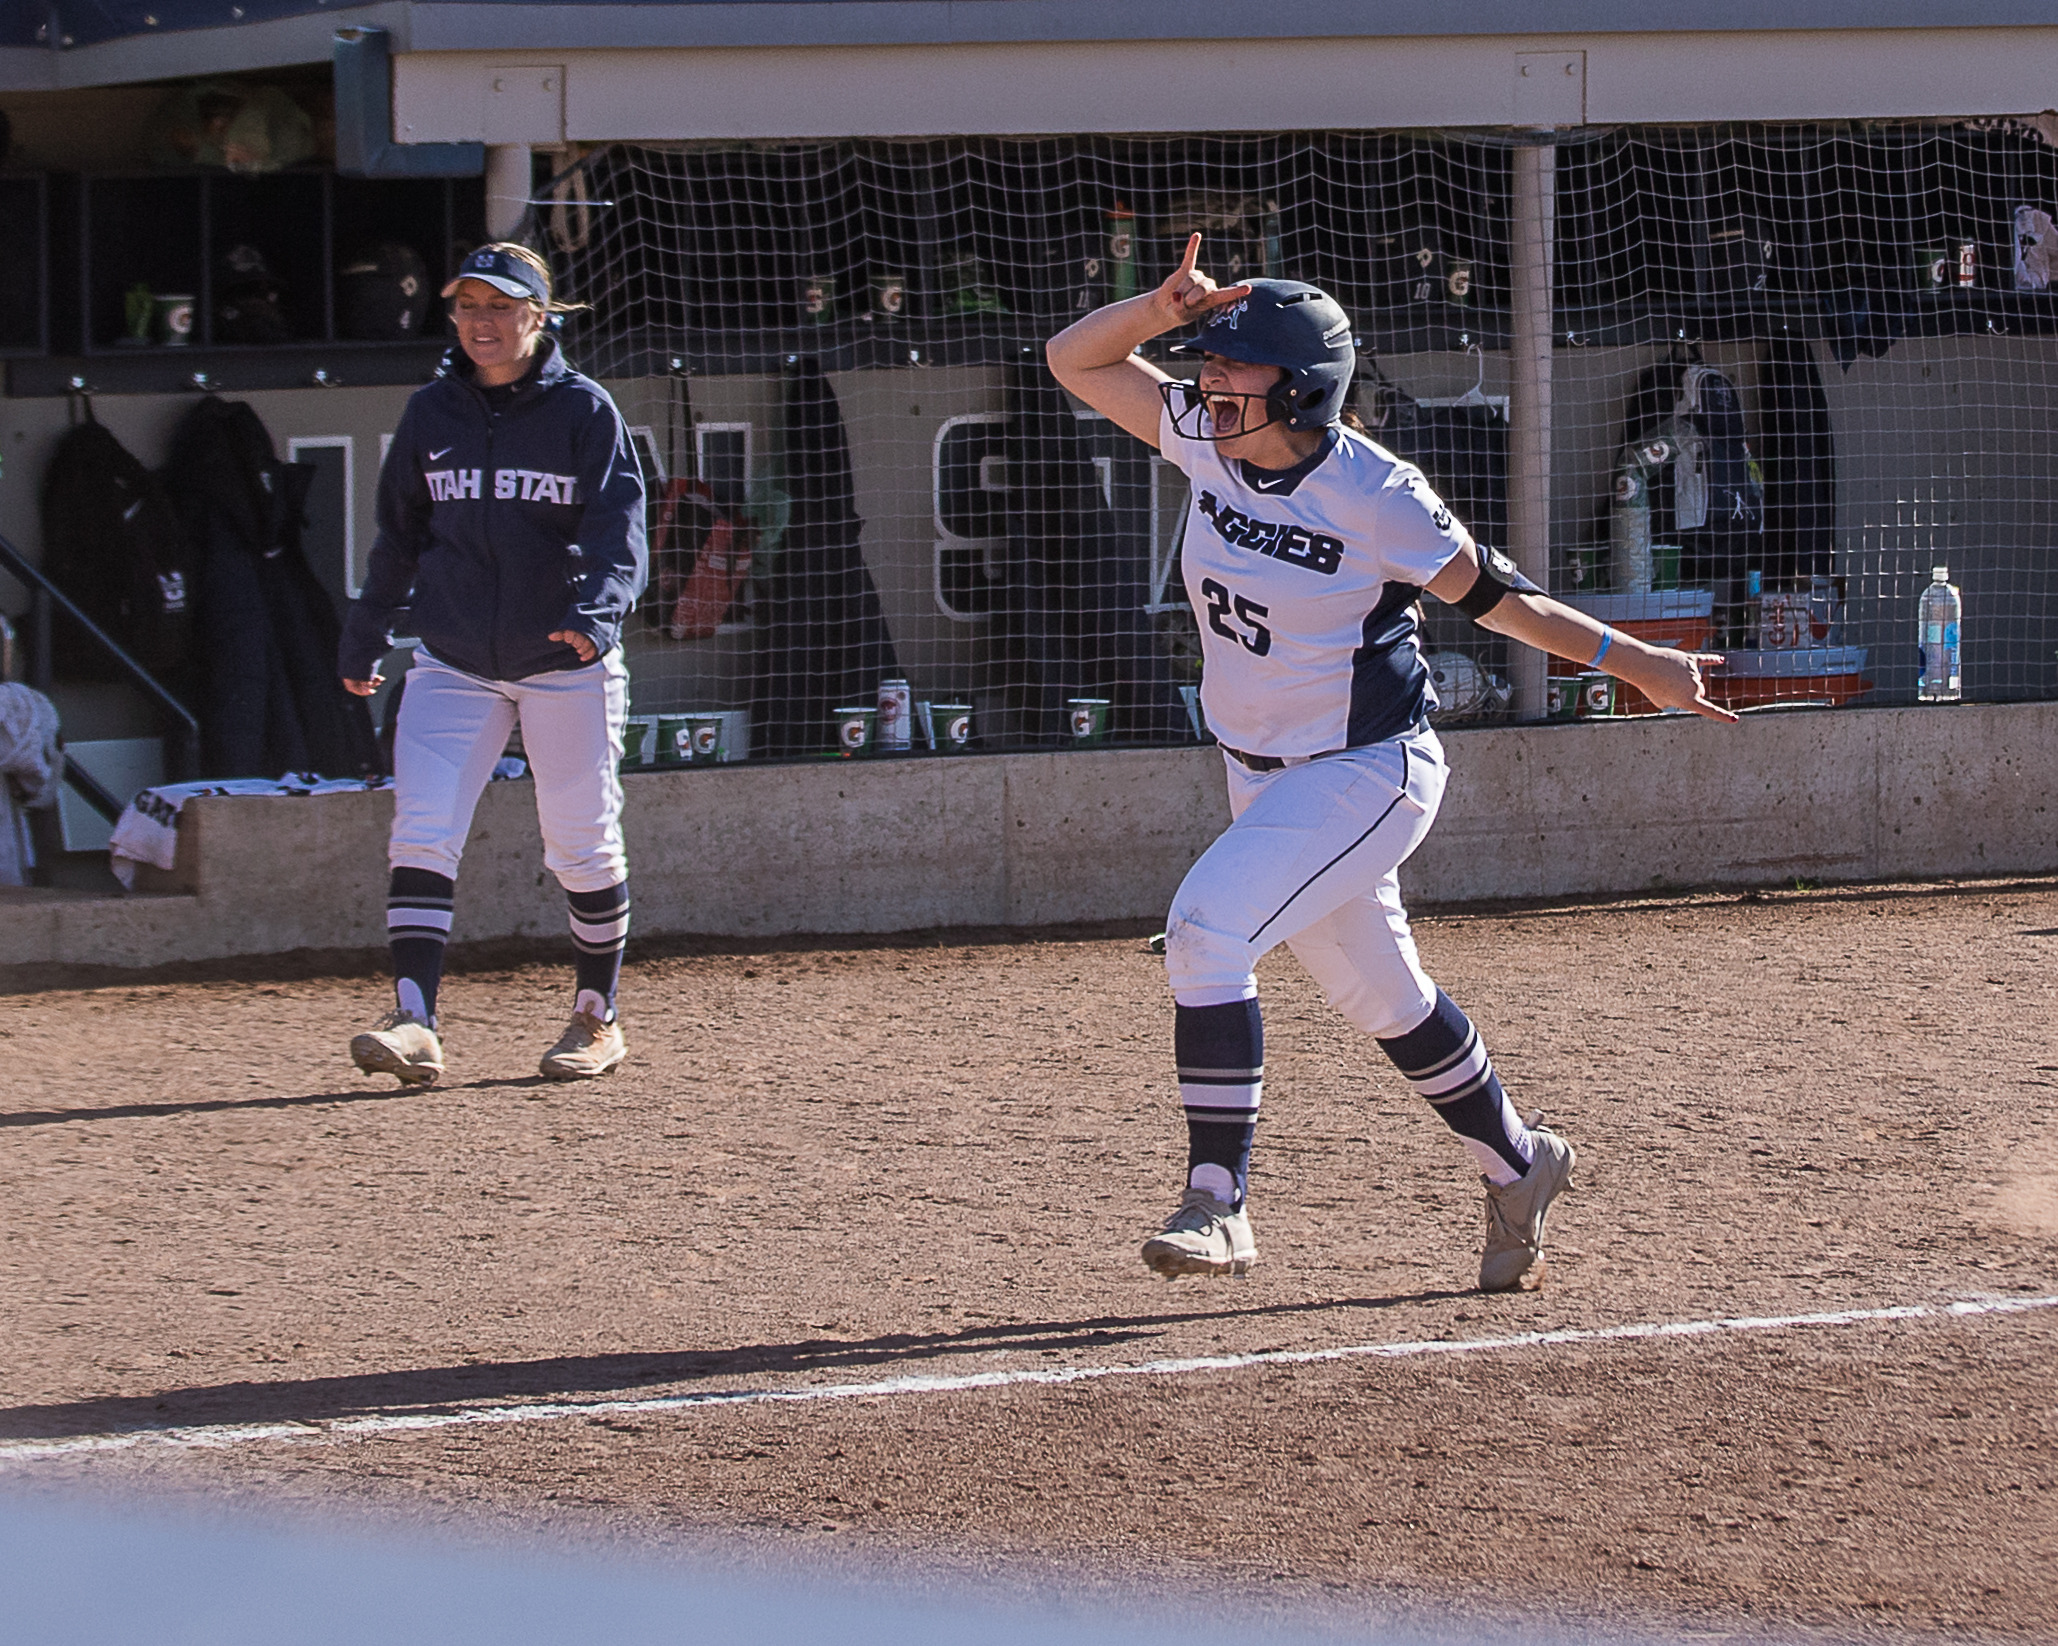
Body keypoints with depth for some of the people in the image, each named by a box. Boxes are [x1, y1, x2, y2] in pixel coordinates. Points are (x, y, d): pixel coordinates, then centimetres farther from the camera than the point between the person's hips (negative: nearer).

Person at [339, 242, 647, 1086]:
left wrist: (594, 611, -30)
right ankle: (415, 1023, -17)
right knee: (421, 834, -12)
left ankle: (597, 1018, 23)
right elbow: (399, 534, 16)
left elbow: (619, 526, -13)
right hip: (453, 662, 3)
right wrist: (365, 636, 19)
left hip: (567, 667, -3)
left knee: (583, 847, 6)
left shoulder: (584, 411, -5)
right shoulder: (431, 414, 6)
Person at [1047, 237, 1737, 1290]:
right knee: (1378, 990, 18)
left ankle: (1218, 1204, -21)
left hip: (1367, 774, -7)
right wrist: (1164, 310, -19)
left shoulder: (1373, 495, -22)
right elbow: (1077, 358, -1)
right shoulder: (1209, 439, -5)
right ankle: (1517, 1166, 38)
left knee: (1207, 927, -23)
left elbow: (1489, 594, -13)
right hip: (1263, 773, 7)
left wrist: (1628, 659, -17)